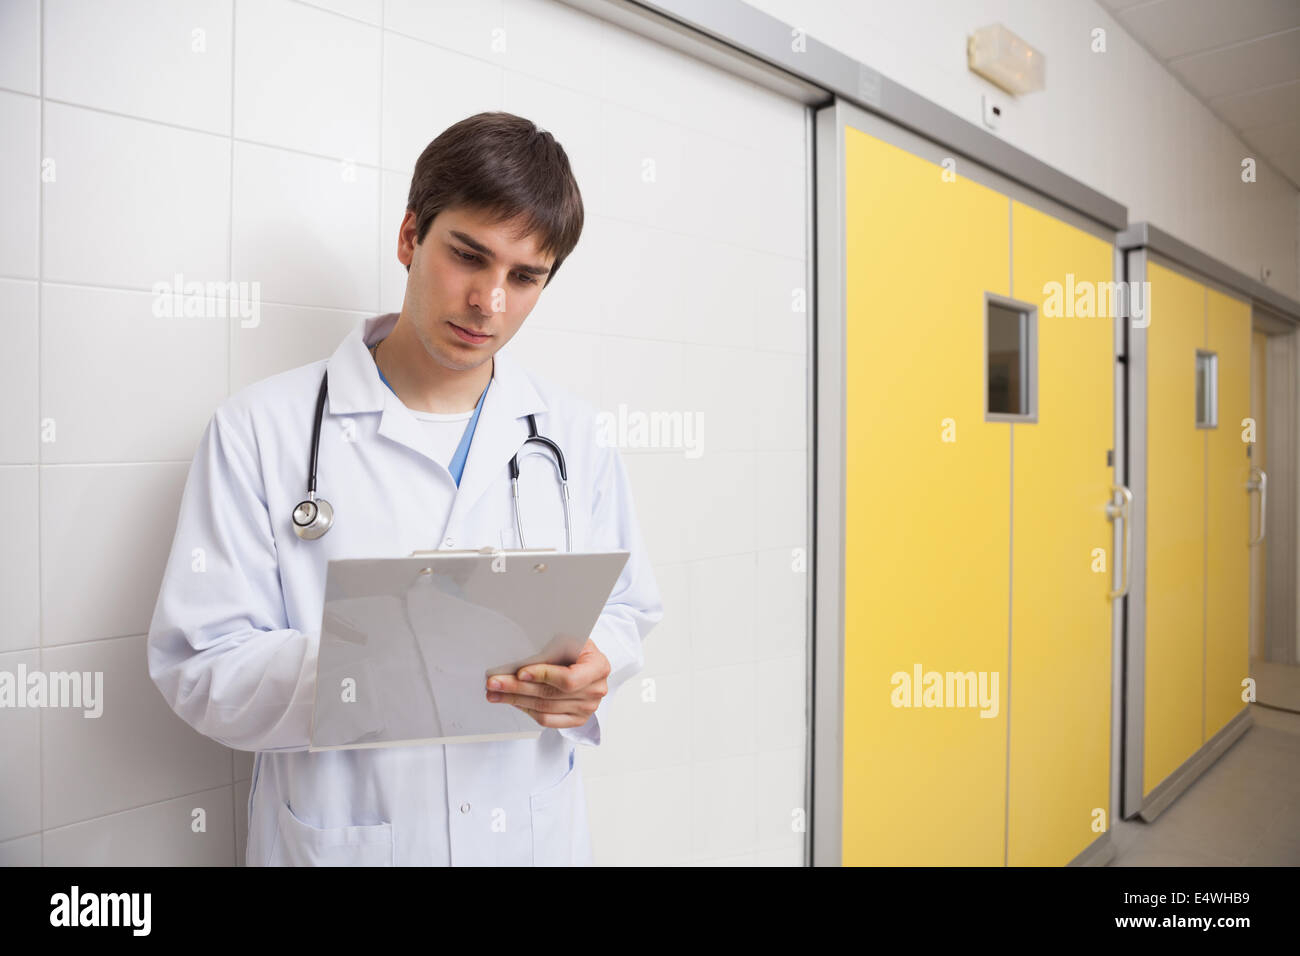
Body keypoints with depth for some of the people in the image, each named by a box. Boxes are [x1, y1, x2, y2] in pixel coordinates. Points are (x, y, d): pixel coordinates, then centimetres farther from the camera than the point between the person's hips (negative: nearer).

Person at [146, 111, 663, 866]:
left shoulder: (573, 436, 0)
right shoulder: (261, 429, -8)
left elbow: (627, 609, 5)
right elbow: (198, 664, -10)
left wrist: (593, 666, -16)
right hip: (339, 838, -2)